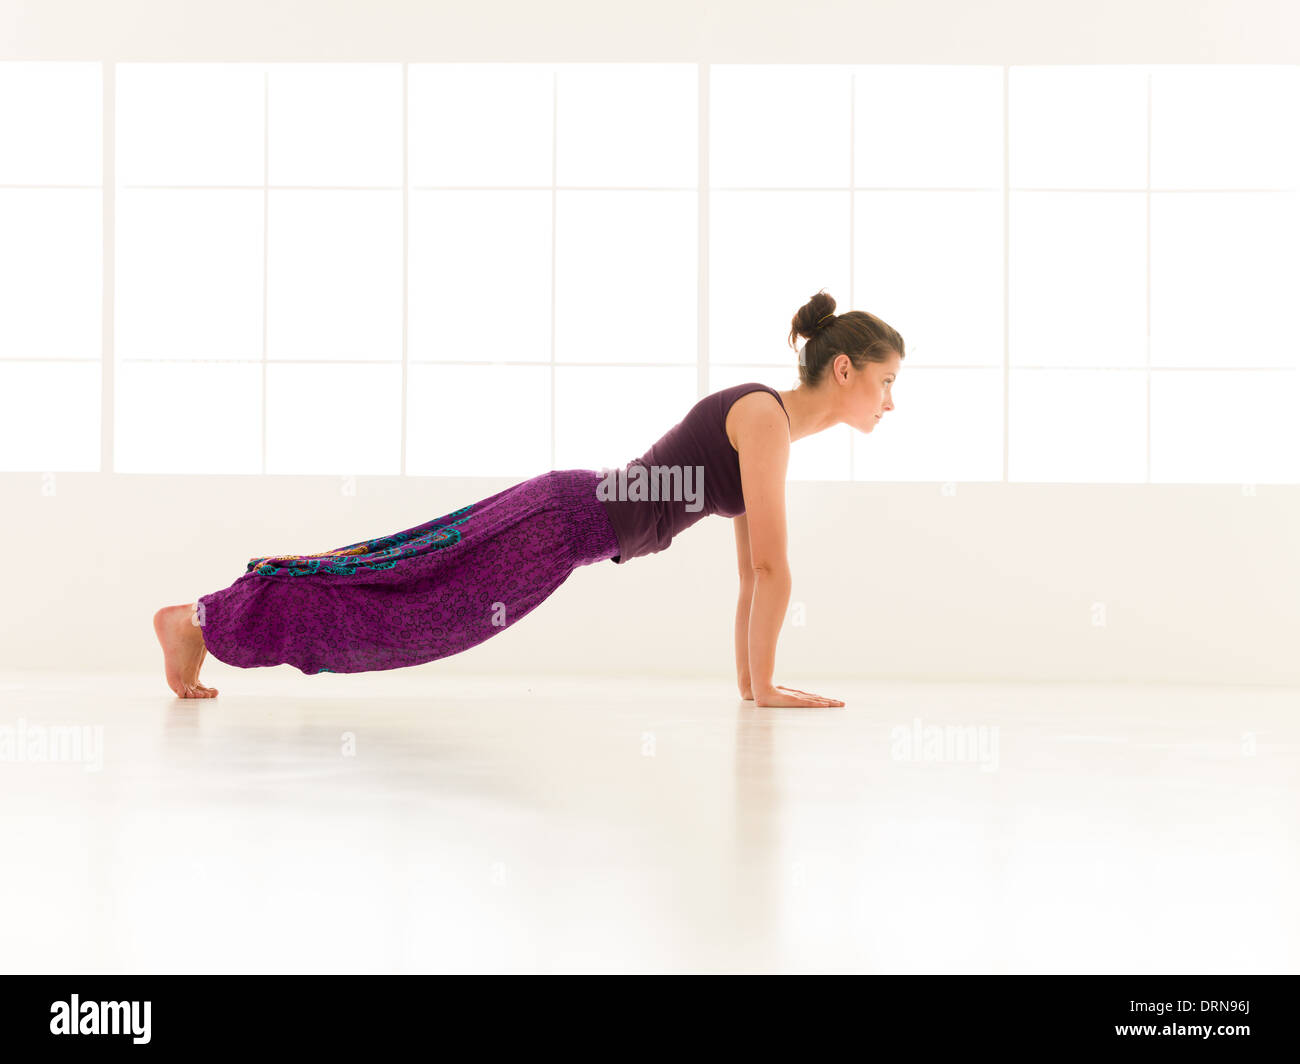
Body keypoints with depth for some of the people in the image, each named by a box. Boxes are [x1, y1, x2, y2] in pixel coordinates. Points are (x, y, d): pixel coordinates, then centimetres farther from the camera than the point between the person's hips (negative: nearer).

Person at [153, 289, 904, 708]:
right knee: (395, 601, -4)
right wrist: (765, 687, -15)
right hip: (561, 522, -9)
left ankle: (213, 615, 21)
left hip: (566, 508, 9)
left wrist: (749, 677, 16)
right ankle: (200, 619, 1)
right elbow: (772, 567, -20)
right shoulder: (765, 417, -17)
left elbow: (752, 566, 18)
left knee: (391, 578, 14)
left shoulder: (773, 425, 12)